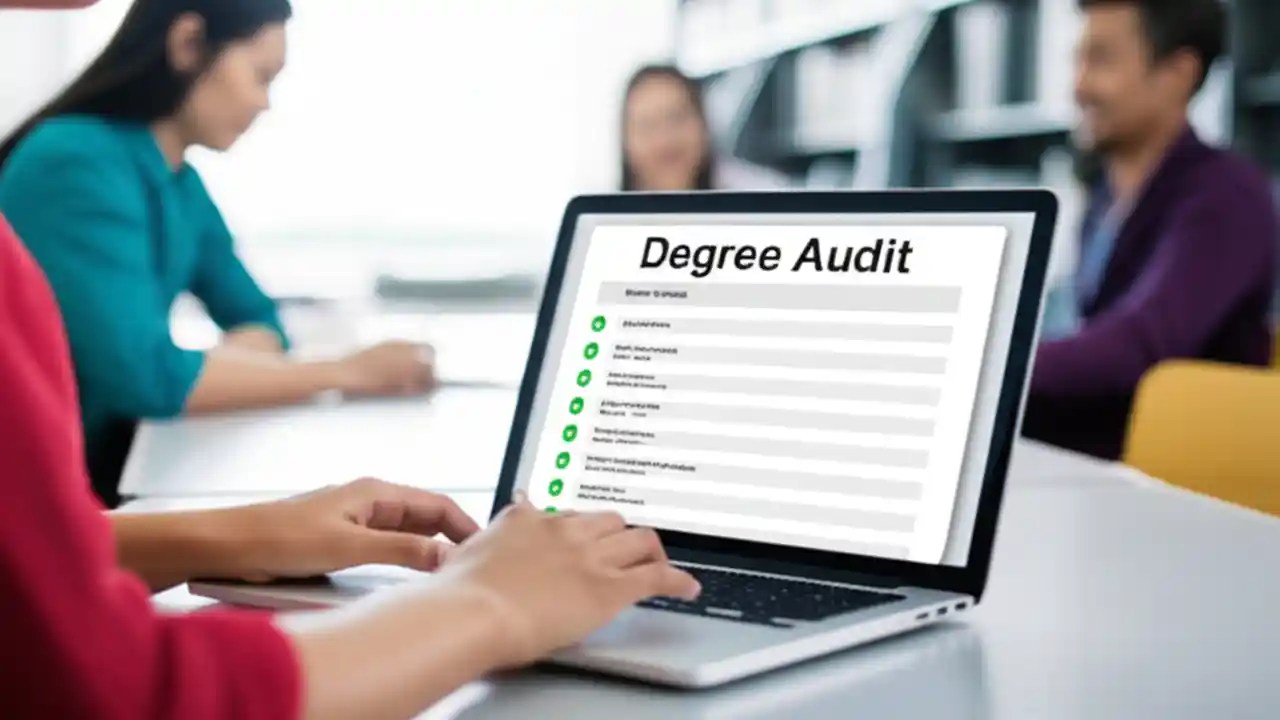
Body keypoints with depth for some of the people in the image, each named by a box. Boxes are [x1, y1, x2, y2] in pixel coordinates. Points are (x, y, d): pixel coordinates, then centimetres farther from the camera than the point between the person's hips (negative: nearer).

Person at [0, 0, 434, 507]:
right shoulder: (77, 163, -21)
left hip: (108, 467, 8)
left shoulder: (181, 185, 7)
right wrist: (344, 374, -21)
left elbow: (257, 323, 10)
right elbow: (141, 376, -28)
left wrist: (217, 368, -14)